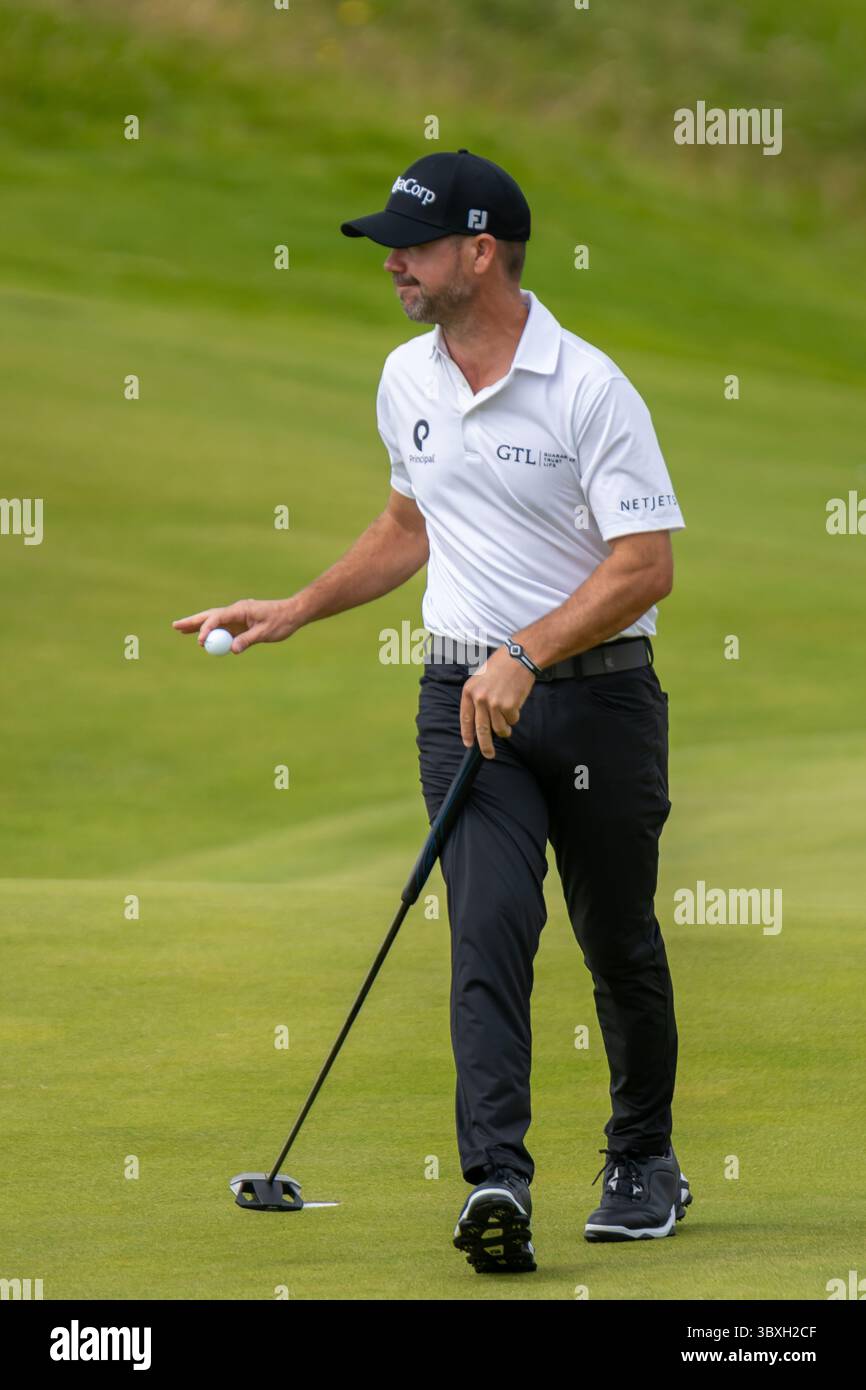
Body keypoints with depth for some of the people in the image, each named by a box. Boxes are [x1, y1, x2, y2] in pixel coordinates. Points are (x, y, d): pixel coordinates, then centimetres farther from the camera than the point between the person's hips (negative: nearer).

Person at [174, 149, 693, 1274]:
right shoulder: (407, 380, 8)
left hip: (596, 689, -4)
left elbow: (646, 563, -16)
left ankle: (645, 1161, 29)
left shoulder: (588, 388, -13)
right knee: (489, 927, -14)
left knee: (619, 942, 9)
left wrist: (527, 654, -22)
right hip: (466, 695, 4)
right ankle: (498, 1182, -25)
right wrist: (291, 613, 19)